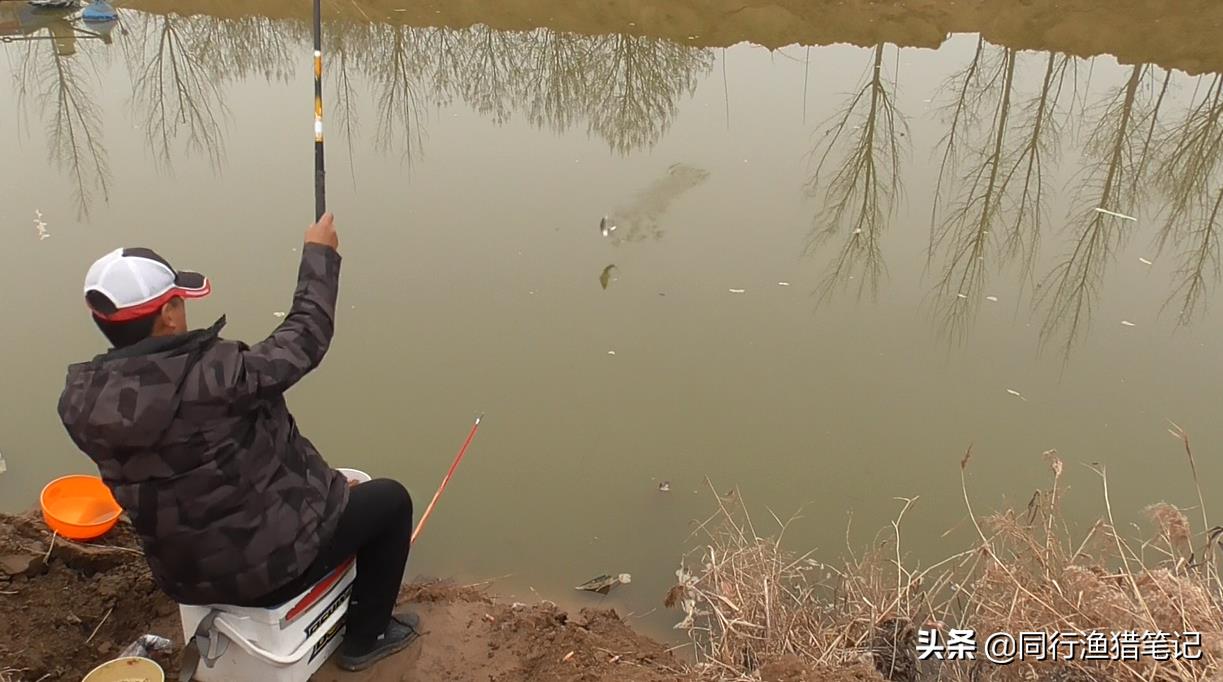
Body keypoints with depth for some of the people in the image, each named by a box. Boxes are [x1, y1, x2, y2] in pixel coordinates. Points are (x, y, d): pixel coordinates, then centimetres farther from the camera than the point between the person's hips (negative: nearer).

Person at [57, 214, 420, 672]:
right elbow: (302, 341, -19)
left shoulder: (81, 401, -12)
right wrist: (320, 254, -6)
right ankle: (367, 637, 27)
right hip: (269, 565, -7)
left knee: (323, 489, 32)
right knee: (390, 499, 15)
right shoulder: (212, 377, -32)